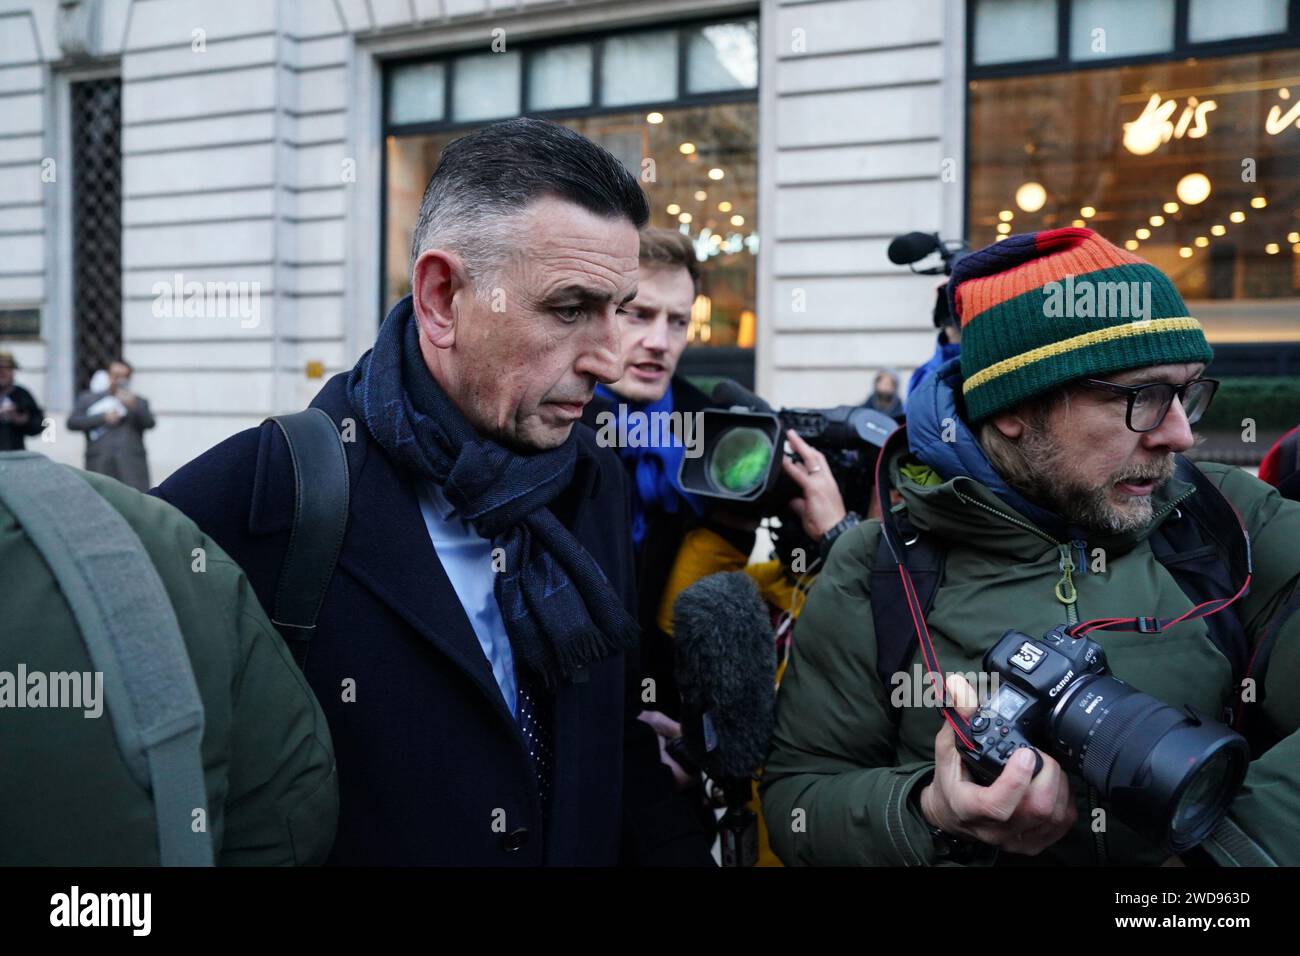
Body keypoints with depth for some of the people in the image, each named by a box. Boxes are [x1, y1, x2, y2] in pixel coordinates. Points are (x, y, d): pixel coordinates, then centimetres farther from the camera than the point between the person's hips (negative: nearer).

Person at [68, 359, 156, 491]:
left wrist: (134, 406, -16)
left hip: (132, 465, 0)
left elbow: (150, 423, 3)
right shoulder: (88, 399, 19)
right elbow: (72, 422, 7)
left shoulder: (139, 402, 20)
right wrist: (103, 418, -3)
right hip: (100, 464, 0)